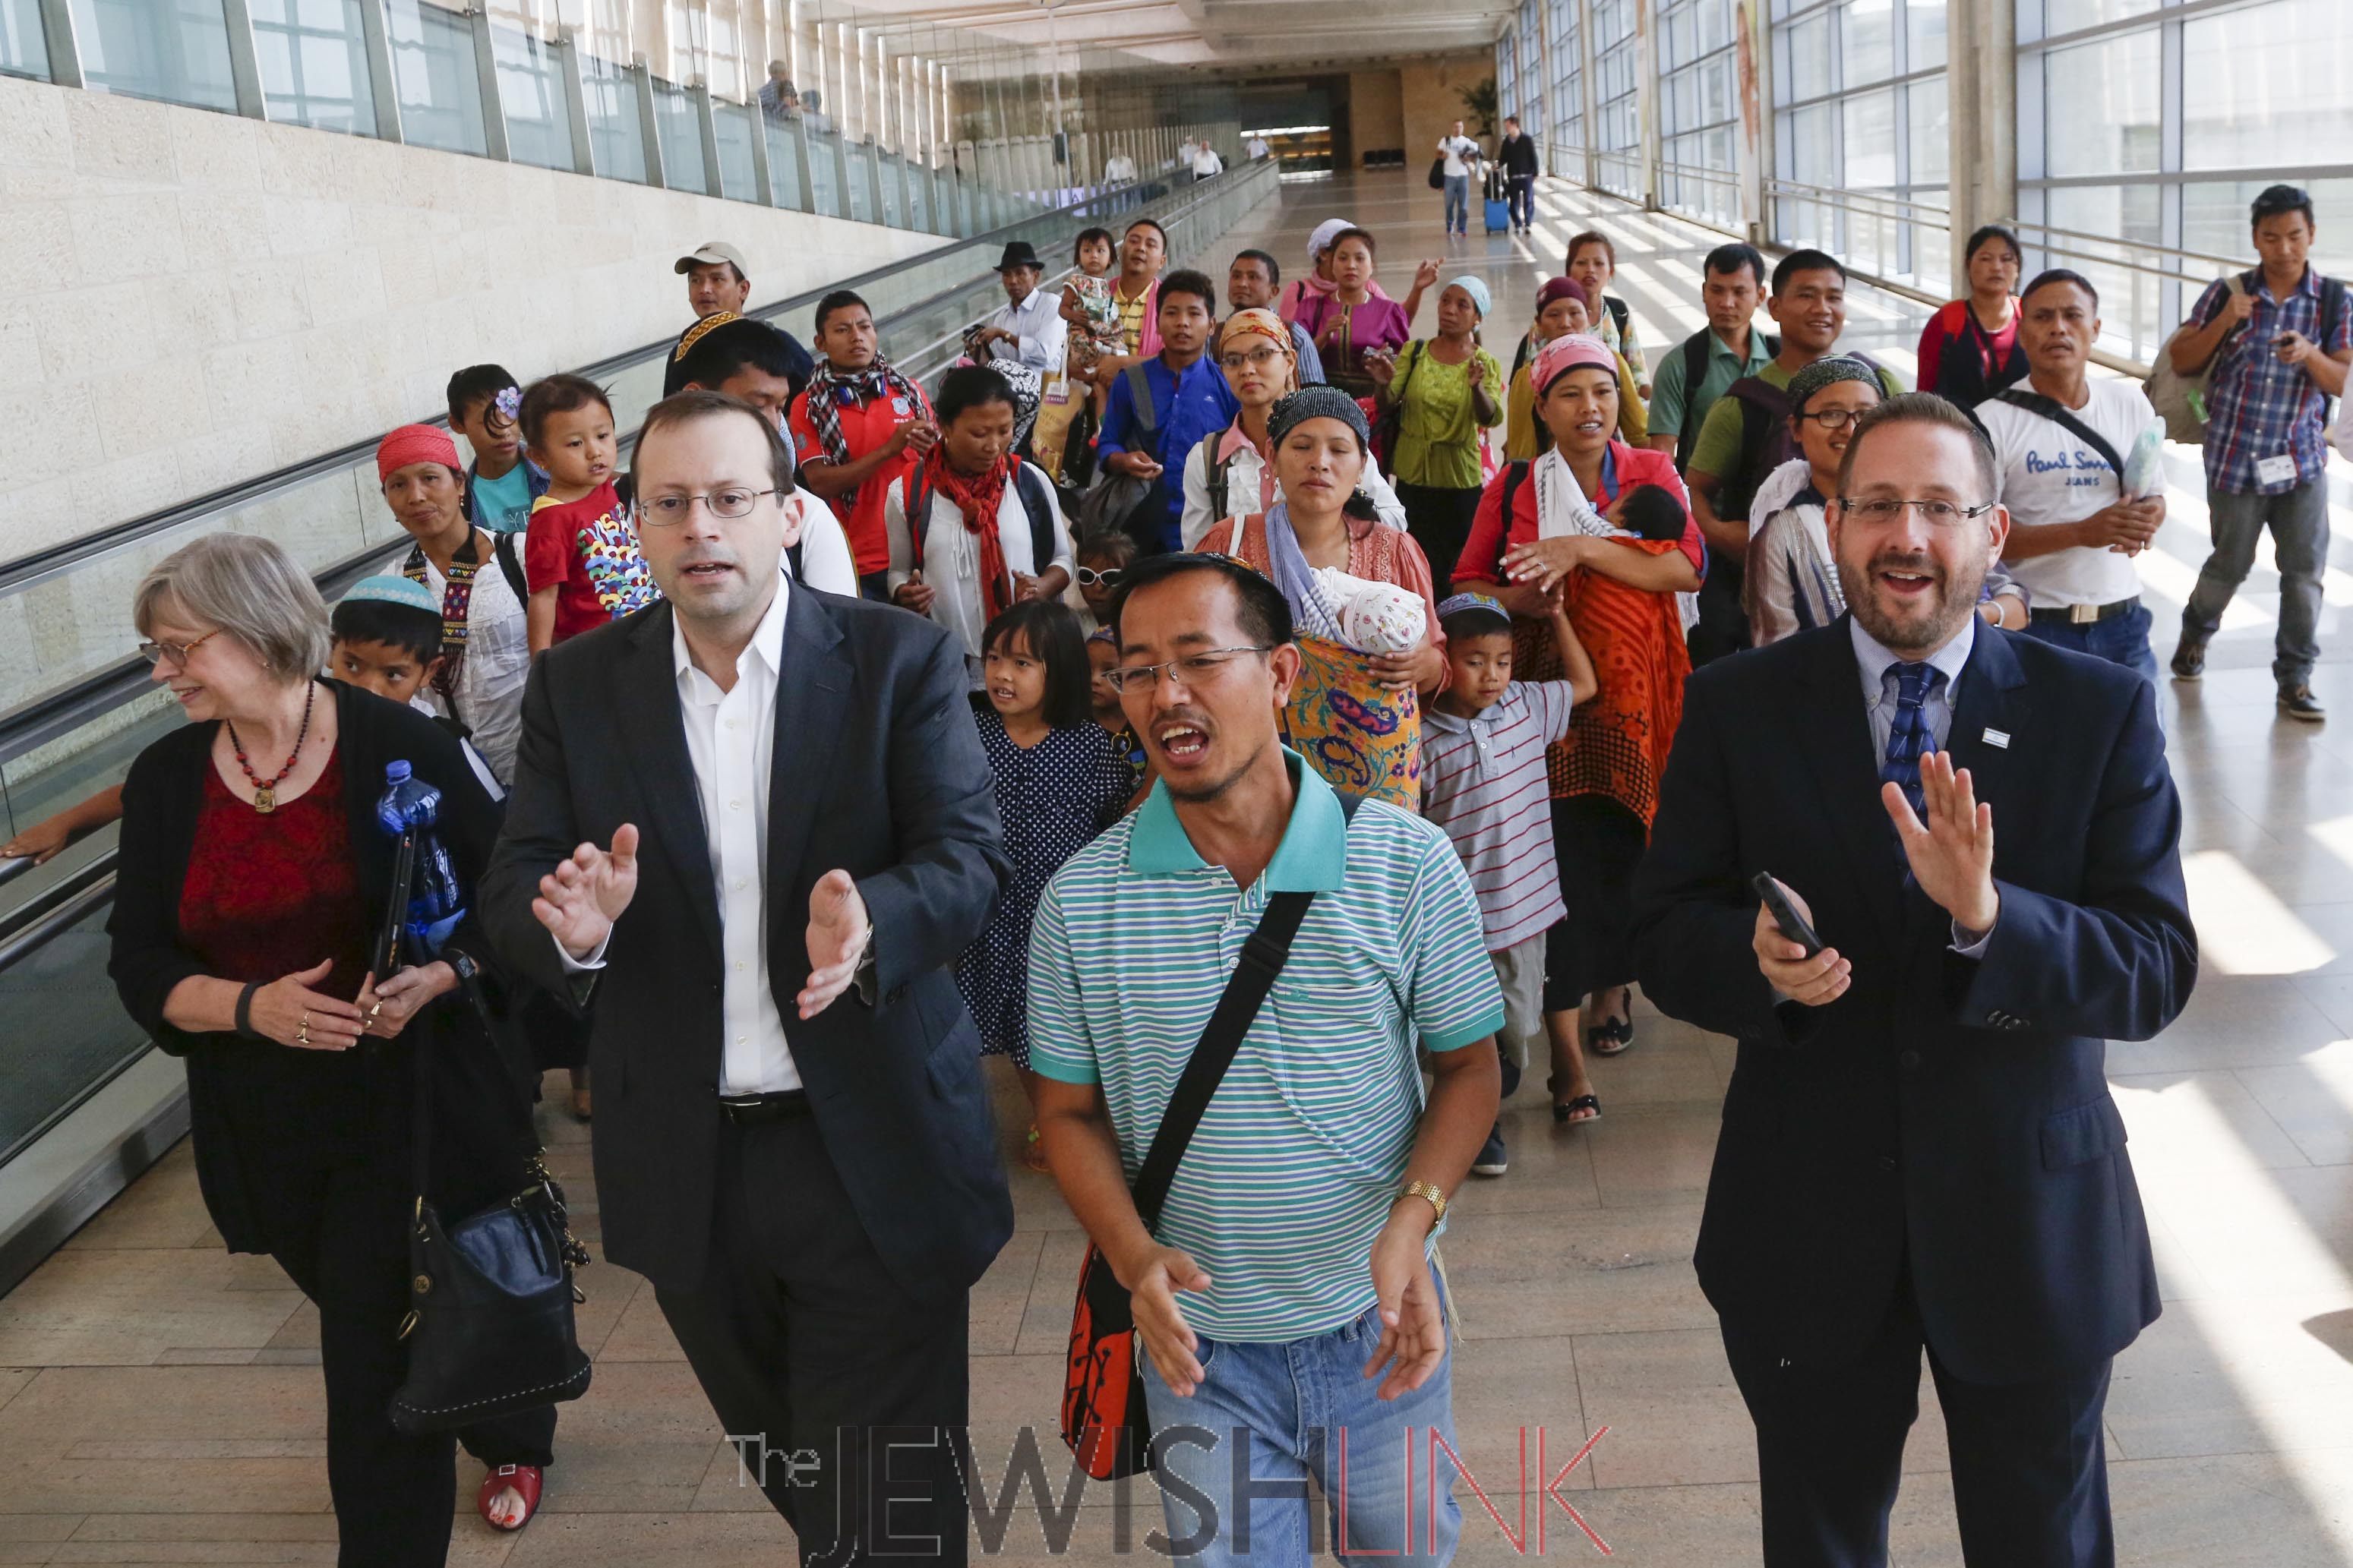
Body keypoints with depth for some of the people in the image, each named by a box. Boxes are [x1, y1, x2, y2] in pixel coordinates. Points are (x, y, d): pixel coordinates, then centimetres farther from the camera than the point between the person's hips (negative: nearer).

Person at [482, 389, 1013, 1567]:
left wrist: (871, 923, -35)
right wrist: (573, 926, -26)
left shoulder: (902, 660, -6)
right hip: (687, 1173, 3)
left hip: (874, 1156, -3)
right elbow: (513, 884, -2)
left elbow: (969, 857, -13)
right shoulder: (576, 686, 2)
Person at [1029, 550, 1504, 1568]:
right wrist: (1134, 1257, -18)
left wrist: (1409, 1222, -19)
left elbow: (1467, 1066, -3)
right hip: (1198, 1341, 0)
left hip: (1378, 1329, 0)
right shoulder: (1081, 901, -9)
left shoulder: (1408, 863, -11)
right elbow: (1070, 1111, 0)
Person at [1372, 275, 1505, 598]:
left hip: (1461, 479, 0)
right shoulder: (1414, 352, 4)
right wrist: (1384, 385, -30)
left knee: (1455, 571, 3)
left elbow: (1490, 418, -14)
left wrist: (1477, 387, -34)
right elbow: (1389, 402, -8)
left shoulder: (1486, 364, 2)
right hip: (1412, 475, 0)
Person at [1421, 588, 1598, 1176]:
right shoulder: (1423, 740, -13)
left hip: (1526, 906, 5)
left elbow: (1583, 683, 18)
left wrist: (1557, 615, 11)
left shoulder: (1525, 708, 2)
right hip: (1459, 918, -4)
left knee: (1519, 1027, 14)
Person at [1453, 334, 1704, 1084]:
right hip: (1548, 686, -1)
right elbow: (1469, 585, 8)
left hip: (1633, 687, 1)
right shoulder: (1513, 485, 5)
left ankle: (1614, 982, 33)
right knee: (1560, 850, -8)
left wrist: (1583, 549, -19)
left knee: (1624, 843, 5)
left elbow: (1687, 567, -9)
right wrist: (1520, 601, -13)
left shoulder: (1651, 473, 5)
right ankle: (1566, 1048, -5)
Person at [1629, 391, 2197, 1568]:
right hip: (1806, 1224, 0)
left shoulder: (2100, 711, -7)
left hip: (2030, 1220, 0)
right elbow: (1664, 936, -5)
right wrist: (1759, 961, -28)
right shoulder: (1736, 707, -5)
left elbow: (2158, 971, -12)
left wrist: (1989, 917, -31)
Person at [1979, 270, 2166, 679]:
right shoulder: (1993, 422, -9)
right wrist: (2081, 532, -23)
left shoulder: (2131, 403, 7)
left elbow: (2156, 497, 15)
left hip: (2122, 624, 5)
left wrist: (2147, 520, -11)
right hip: (2033, 627, -5)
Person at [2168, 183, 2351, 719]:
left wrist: (2310, 355, -22)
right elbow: (2181, 361, 0)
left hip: (2302, 460, 1)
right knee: (2230, 564, 9)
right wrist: (2223, 322, -16)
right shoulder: (2228, 292, -2)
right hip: (2235, 458, -1)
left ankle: (2295, 679, 7)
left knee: (2305, 572, -3)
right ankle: (2196, 633, 37)